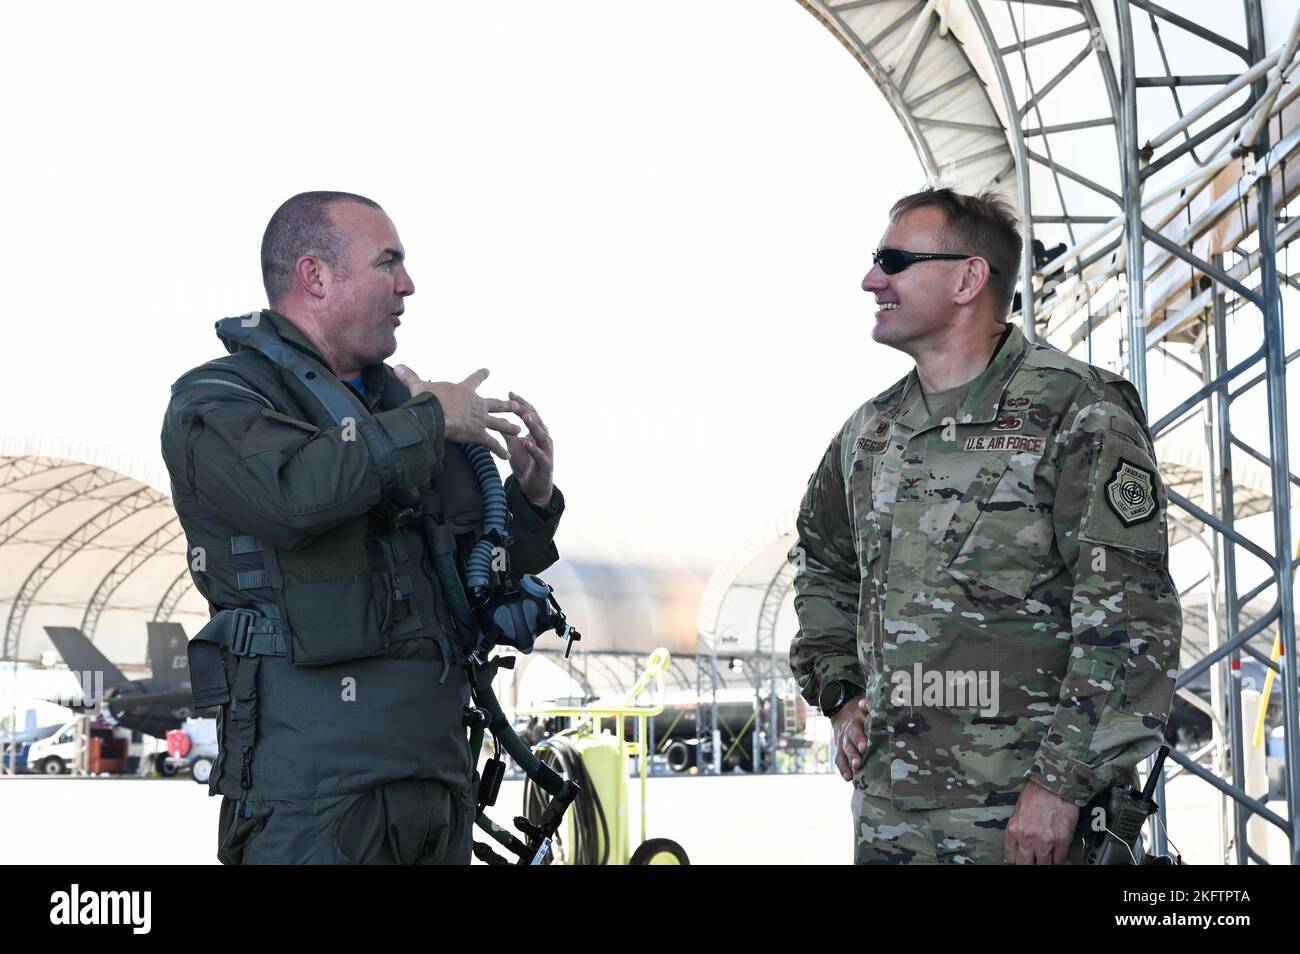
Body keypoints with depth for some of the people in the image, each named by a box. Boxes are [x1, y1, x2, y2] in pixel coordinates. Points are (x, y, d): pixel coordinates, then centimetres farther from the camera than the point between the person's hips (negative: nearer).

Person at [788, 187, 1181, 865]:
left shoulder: (1077, 412, -7)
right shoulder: (868, 433, 13)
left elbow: (1131, 617, -14)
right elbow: (821, 567, 30)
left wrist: (1062, 781, -19)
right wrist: (840, 695, 16)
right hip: (887, 804, 6)